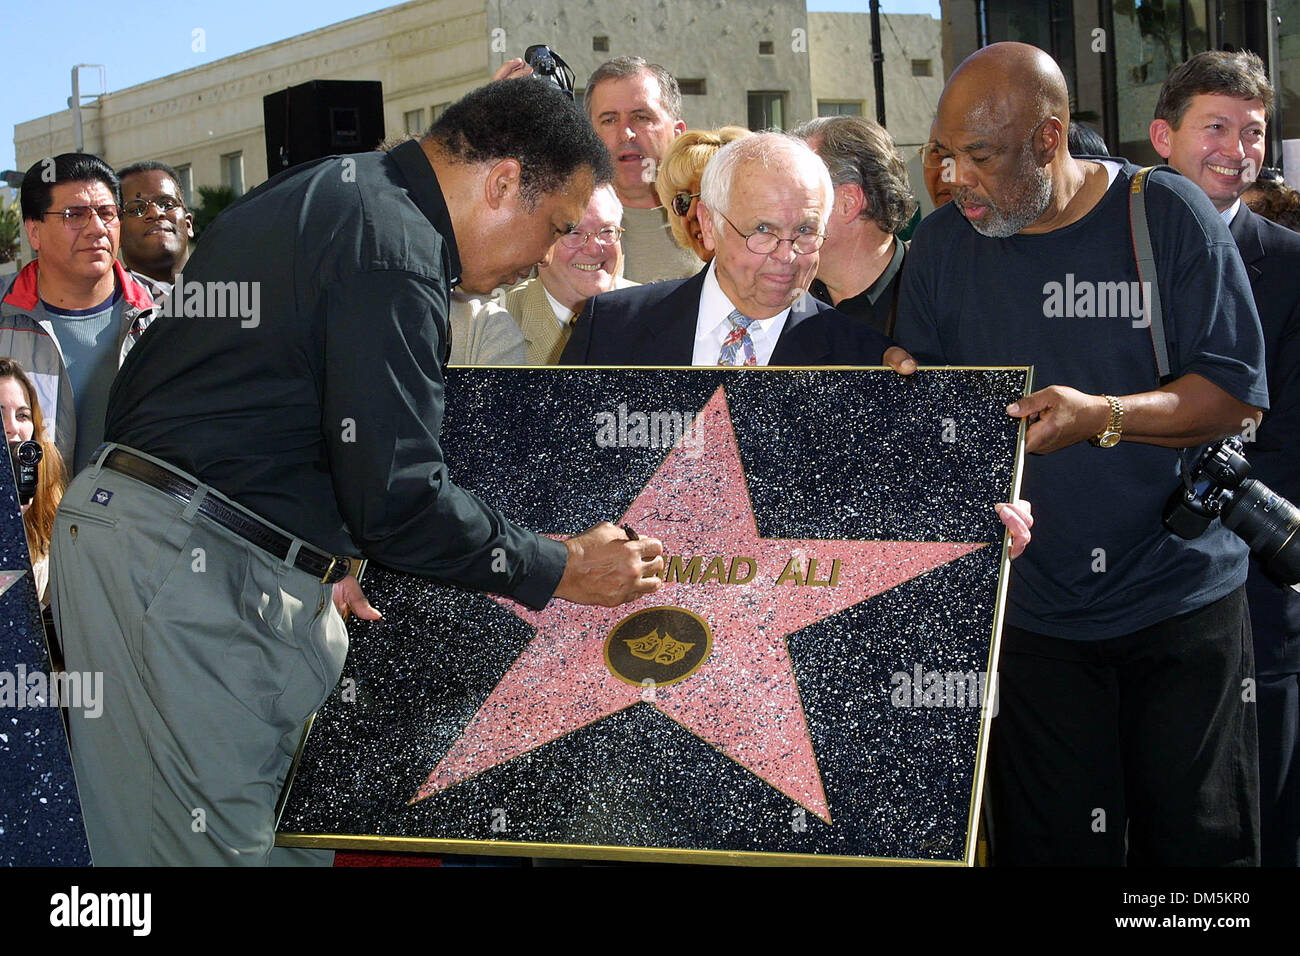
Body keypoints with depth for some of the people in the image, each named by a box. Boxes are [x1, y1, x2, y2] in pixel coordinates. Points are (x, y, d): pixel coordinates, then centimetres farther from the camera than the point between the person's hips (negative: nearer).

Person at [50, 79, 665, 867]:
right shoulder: (394, 247, -16)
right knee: (219, 846, -8)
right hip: (185, 560, -11)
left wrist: (310, 553, 16)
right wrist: (560, 572, -7)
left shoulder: (326, 194, 18)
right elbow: (397, 498, -18)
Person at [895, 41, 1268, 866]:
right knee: (1054, 845, 4)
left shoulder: (1167, 216, -7)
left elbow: (1238, 395, -9)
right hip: (1031, 608, 2)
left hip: (1181, 603, -2)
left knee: (1198, 841, 4)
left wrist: (1103, 416, -23)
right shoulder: (943, 242, 3)